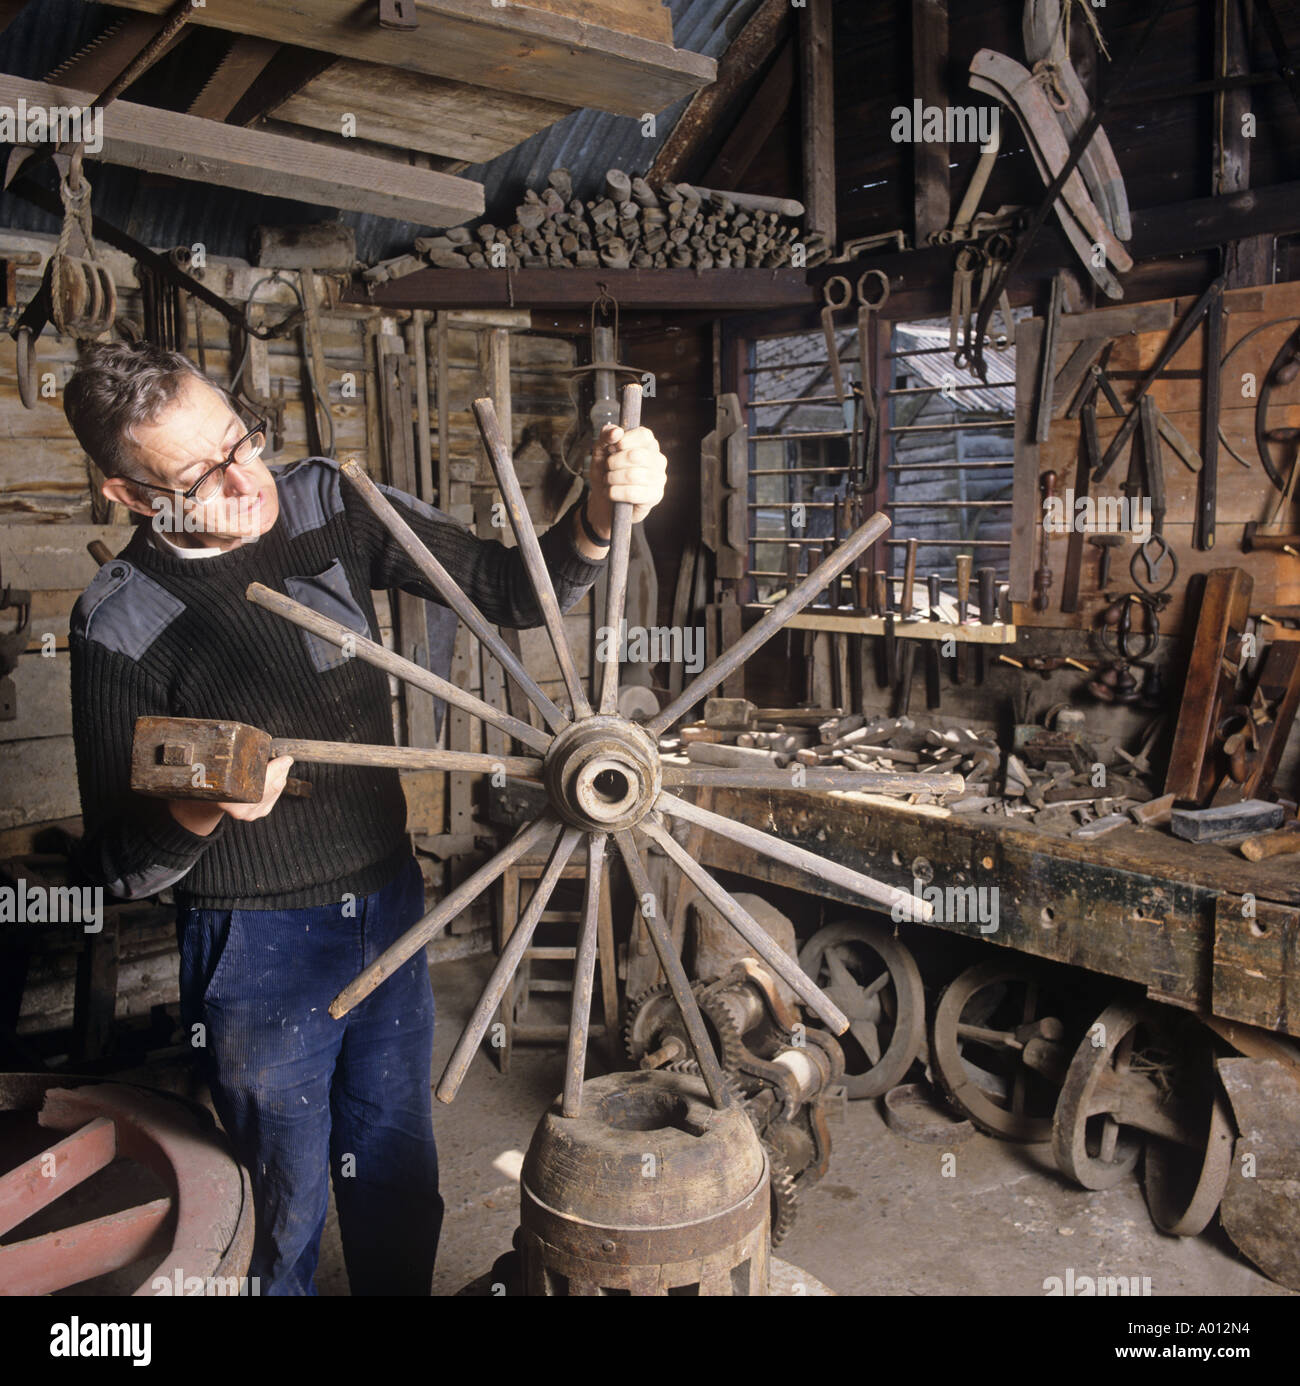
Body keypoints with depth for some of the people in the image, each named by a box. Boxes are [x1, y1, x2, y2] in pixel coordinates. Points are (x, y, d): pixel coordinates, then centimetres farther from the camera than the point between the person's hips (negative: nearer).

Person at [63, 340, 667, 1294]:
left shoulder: (331, 506, -6)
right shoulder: (122, 624, -15)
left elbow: (514, 589, -6)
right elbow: (116, 868, -11)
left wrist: (602, 514, -26)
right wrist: (200, 811, -33)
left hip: (391, 910, 4)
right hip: (256, 948, -3)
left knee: (401, 1187, 22)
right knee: (288, 1205, 18)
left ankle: (400, 1289, 48)